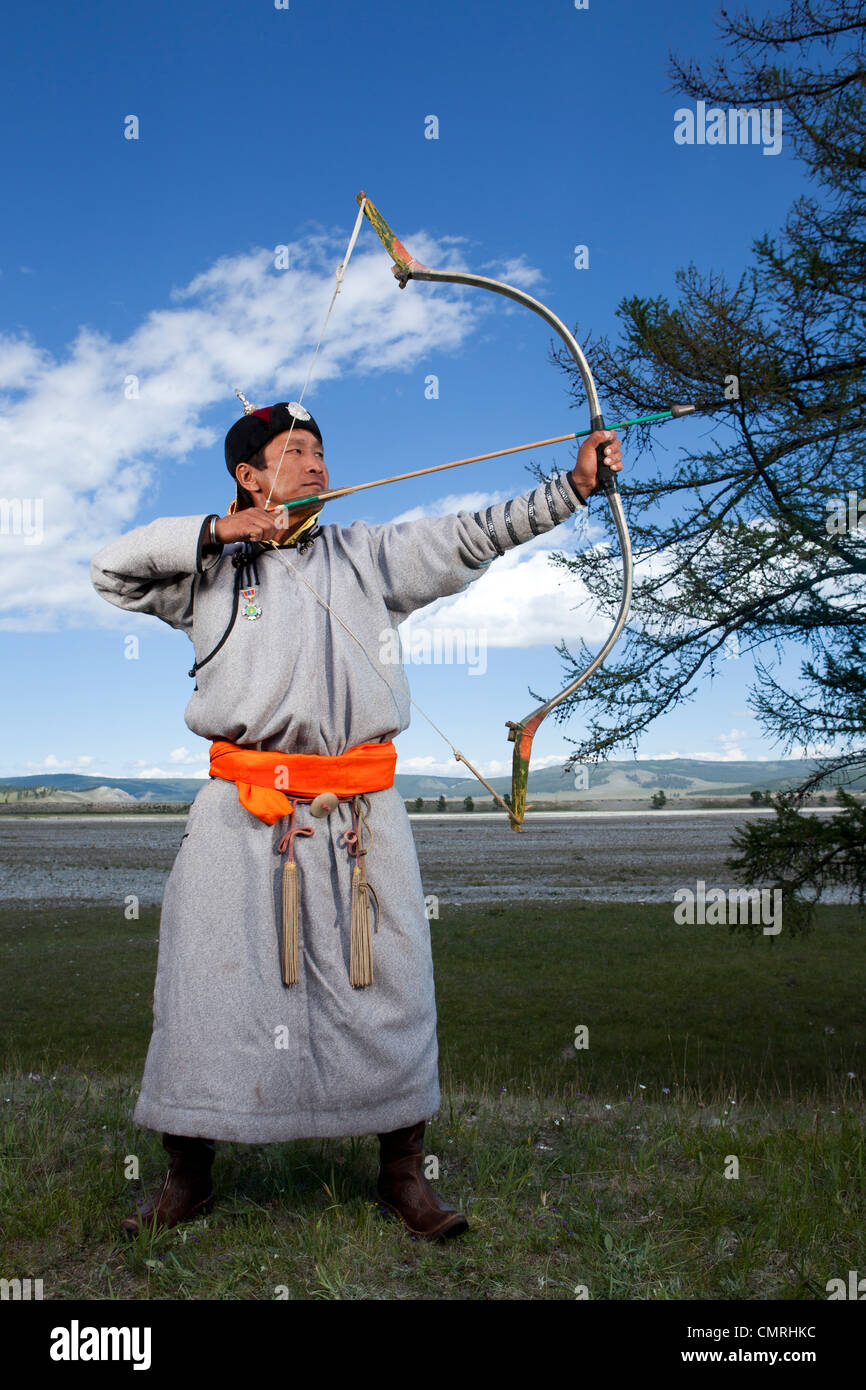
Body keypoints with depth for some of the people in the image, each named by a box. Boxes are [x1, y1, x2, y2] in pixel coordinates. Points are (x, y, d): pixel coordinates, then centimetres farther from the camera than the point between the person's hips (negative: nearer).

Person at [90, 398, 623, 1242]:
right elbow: (111, 570, 6)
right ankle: (187, 1174, 24)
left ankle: (402, 1171, 21)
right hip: (243, 813, 0)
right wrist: (213, 533, -5)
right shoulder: (211, 569, 10)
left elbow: (472, 537, 1)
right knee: (207, 986, 4)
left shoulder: (369, 556, 9)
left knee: (387, 987, 3)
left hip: (360, 811, 1)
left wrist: (573, 486, -9)